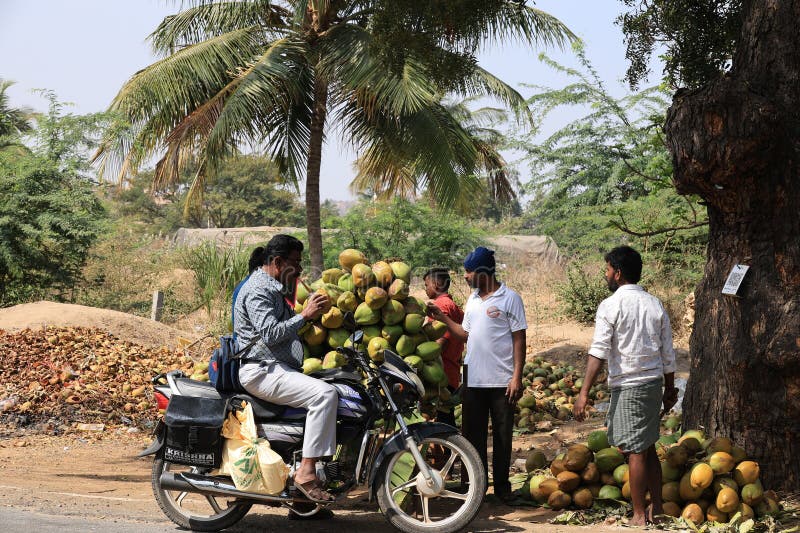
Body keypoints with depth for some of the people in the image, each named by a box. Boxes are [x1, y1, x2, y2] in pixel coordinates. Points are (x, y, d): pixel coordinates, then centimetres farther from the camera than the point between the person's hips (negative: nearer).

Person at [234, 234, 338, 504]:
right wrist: (304, 315, -19)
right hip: (261, 369, -11)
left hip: (280, 368, 11)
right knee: (325, 394, -26)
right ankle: (306, 472, -28)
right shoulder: (257, 290, -11)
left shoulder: (275, 289, 22)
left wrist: (309, 310, 19)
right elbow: (270, 333, -23)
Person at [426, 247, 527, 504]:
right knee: (473, 434, 9)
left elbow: (519, 339, -8)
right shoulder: (472, 299, 14)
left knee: (502, 434, 4)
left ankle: (502, 486, 15)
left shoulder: (509, 298, -6)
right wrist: (442, 317, 6)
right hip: (473, 379, 6)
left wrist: (517, 377, -13)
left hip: (502, 381, -6)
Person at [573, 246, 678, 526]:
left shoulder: (611, 305, -9)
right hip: (654, 383, 7)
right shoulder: (655, 305, 10)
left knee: (635, 451, -2)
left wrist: (584, 393, -16)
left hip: (628, 386, -6)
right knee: (648, 448, 16)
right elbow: (668, 354, 12)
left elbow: (598, 352, -15)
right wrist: (670, 390, 21)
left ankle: (639, 516, 3)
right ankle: (657, 508, 21)